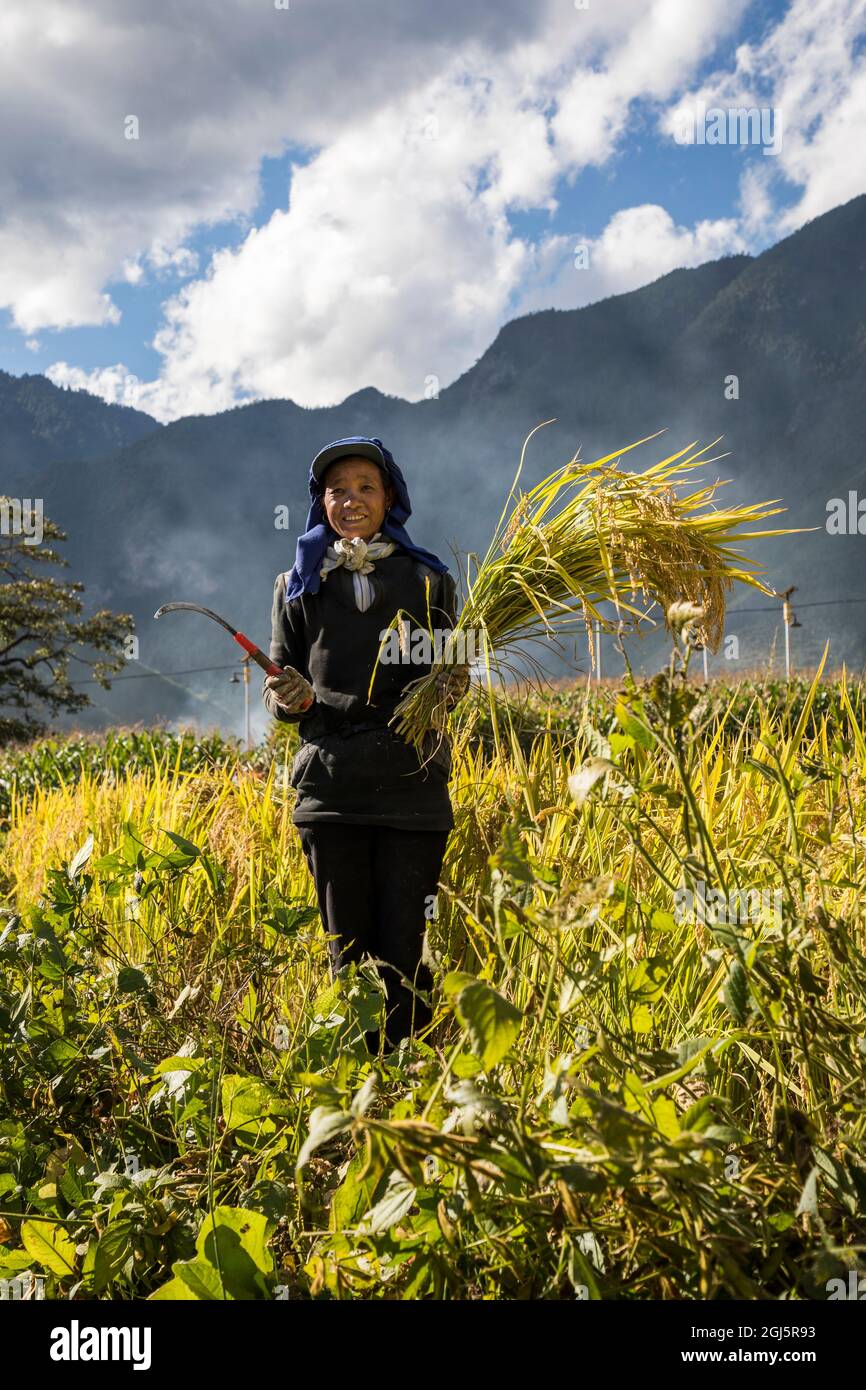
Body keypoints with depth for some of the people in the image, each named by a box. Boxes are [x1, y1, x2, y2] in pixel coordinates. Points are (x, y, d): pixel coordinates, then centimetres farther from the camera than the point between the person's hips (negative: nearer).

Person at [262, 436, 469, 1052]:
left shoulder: (430, 581, 9)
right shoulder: (299, 586, 11)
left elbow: (451, 675, 13)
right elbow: (279, 685, 14)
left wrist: (451, 688, -10)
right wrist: (289, 697, -10)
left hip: (413, 787, -1)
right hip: (329, 787, 1)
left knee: (405, 952, -1)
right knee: (348, 952, 5)